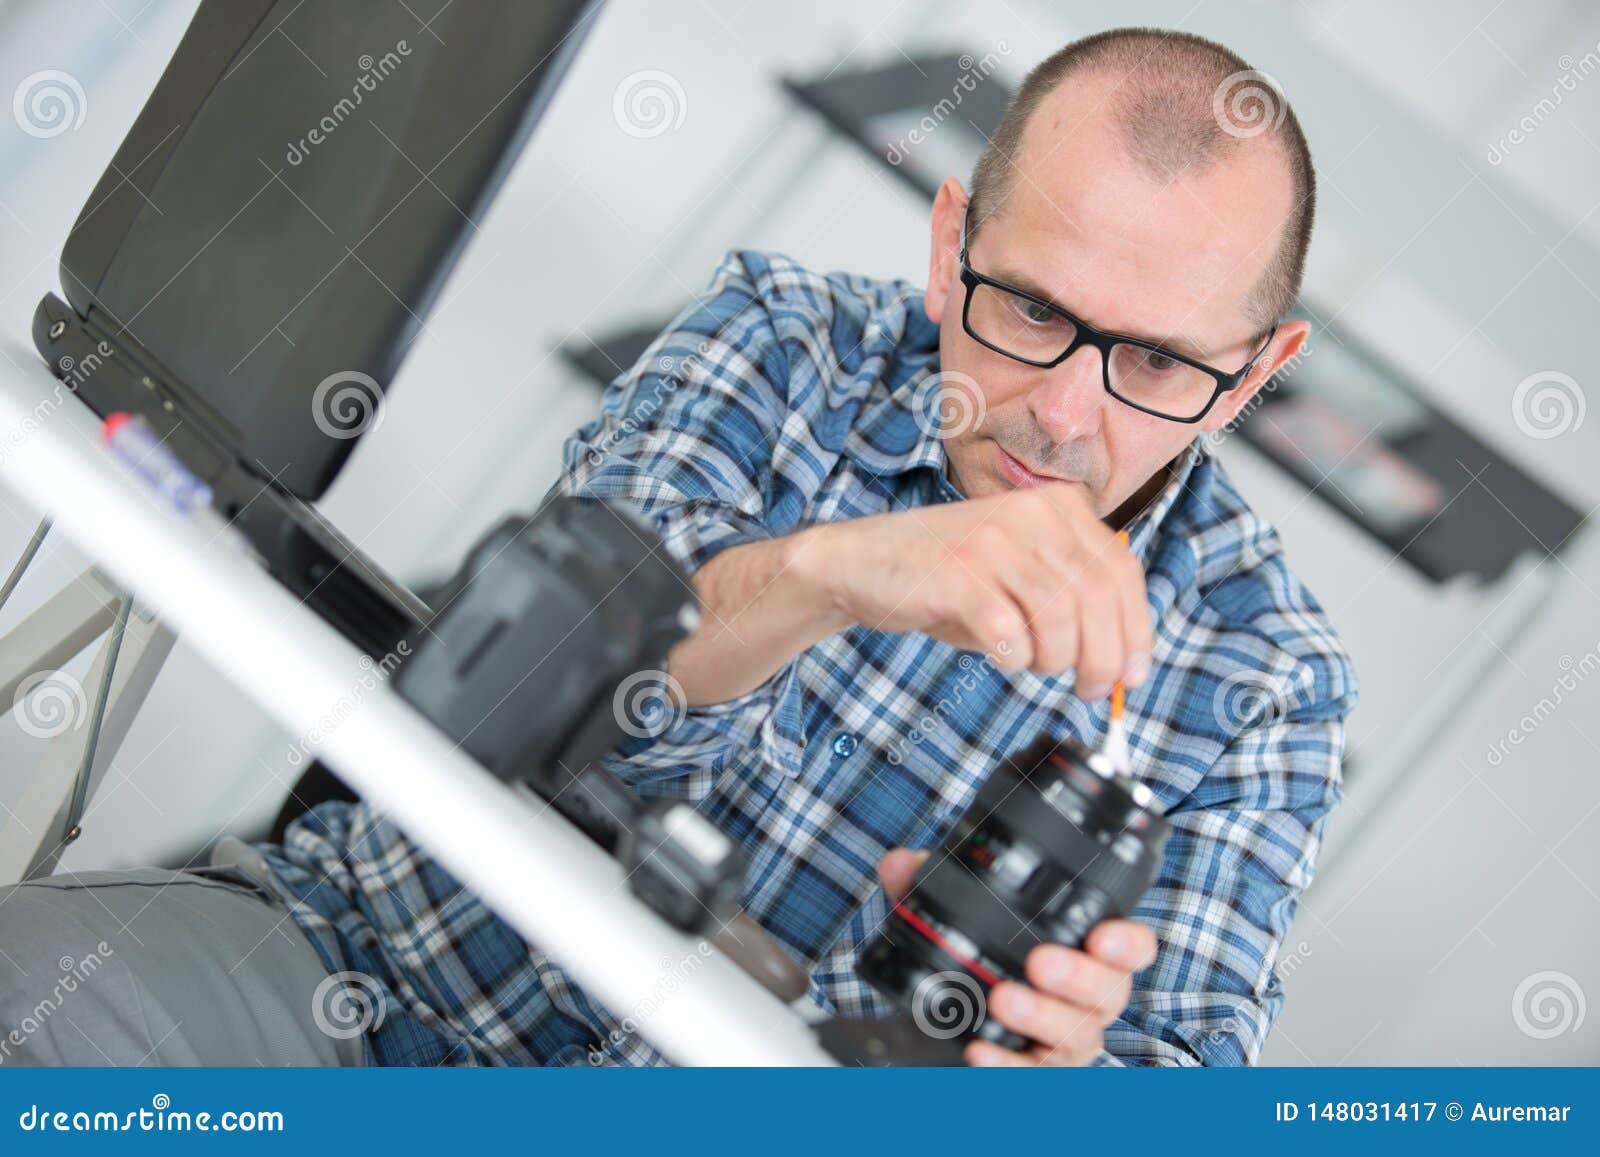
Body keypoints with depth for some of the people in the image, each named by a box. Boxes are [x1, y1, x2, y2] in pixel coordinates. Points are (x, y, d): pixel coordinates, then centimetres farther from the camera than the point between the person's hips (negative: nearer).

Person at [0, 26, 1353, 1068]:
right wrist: (833, 571, -39)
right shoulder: (788, 337, -4)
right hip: (351, 939, -1)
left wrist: (1050, 1067, -32)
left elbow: (1195, 1066, -7)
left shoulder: (1263, 670, -4)